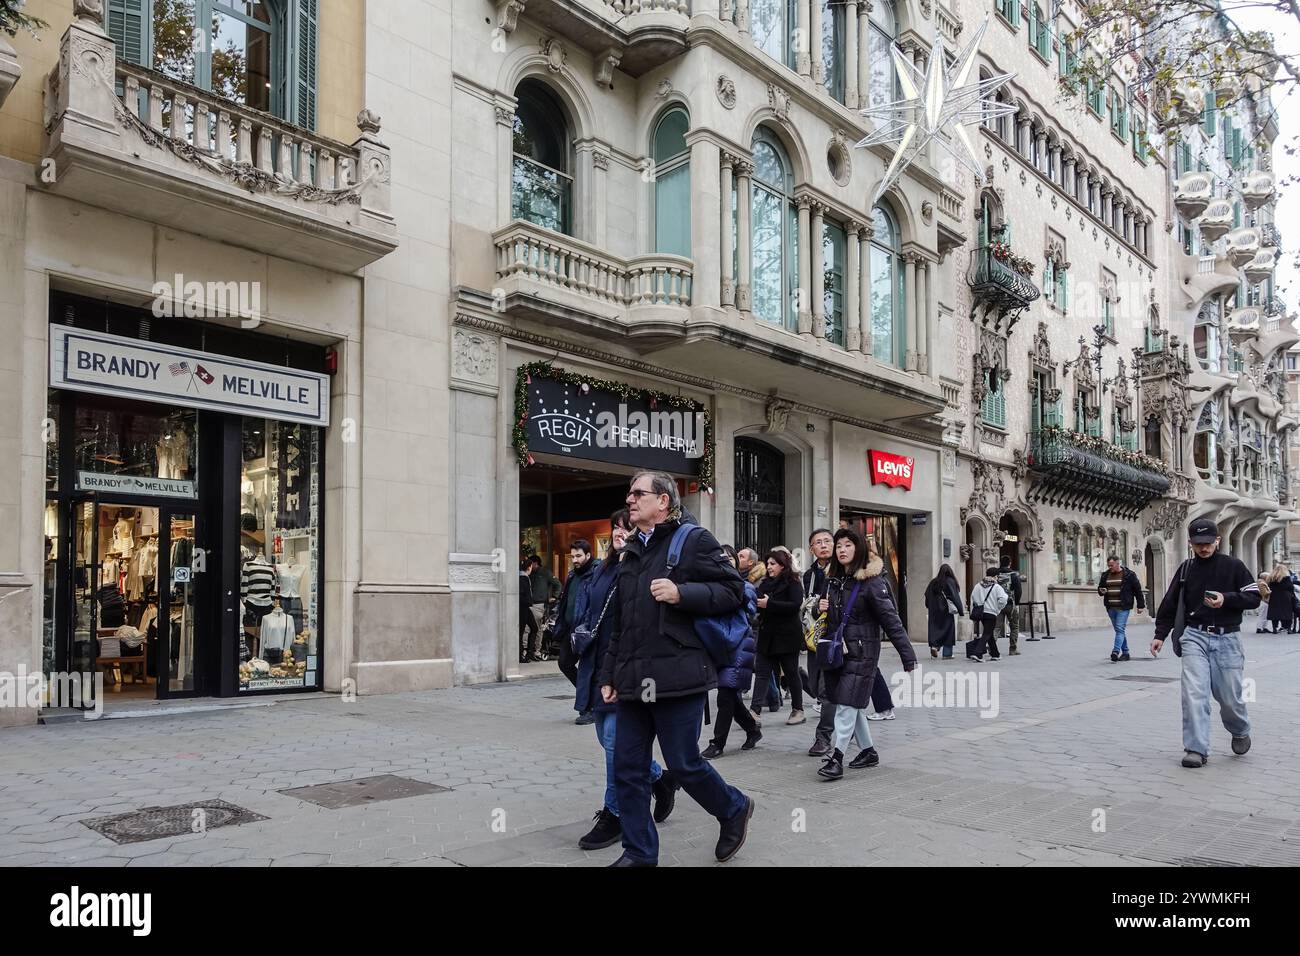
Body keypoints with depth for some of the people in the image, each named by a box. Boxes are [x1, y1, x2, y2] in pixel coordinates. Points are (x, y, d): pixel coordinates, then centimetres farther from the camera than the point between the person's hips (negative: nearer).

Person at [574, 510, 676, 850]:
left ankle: (615, 815, 10)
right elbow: (583, 609, 20)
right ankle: (660, 778, 35)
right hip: (598, 665, 8)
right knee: (607, 737, 15)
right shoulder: (601, 569, 14)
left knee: (615, 738, -6)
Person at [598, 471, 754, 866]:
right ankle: (639, 852, 21)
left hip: (677, 677, -7)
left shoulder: (694, 540, -2)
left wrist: (682, 592, -20)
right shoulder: (631, 553, 19)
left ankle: (734, 810, 28)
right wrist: (608, 674, 20)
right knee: (627, 768, 7)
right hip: (634, 681, 7)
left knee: (684, 763, 0)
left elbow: (733, 590, -8)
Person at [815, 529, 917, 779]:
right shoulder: (835, 580, 10)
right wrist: (823, 608, -1)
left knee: (847, 704, -9)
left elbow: (891, 619, -16)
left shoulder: (871, 582, -12)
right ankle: (868, 751, 27)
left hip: (862, 651, -7)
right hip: (838, 650, 7)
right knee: (854, 705, 14)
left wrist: (908, 656, -18)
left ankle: (836, 758, -8)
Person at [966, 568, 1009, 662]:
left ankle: (995, 654, 30)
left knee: (989, 634, 20)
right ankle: (977, 654, -18)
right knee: (987, 634, -3)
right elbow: (1003, 600, -17)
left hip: (980, 613, 6)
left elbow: (972, 600, 6)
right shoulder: (996, 587, -6)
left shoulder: (977, 586, 8)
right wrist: (998, 609, -2)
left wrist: (973, 613, 11)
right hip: (991, 613, -6)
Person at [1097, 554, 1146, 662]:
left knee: (1120, 629, -14)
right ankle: (1125, 652, 19)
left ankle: (1115, 652, -23)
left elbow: (1137, 590, 0)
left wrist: (1141, 605, 0)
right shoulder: (1105, 575, 11)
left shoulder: (1129, 574, -3)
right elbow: (1100, 587, 22)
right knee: (1119, 630, 12)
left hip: (1123, 607, -6)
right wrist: (1101, 591, -3)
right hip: (1110, 608, 6)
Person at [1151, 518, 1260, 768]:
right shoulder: (1185, 569, 10)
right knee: (1194, 694, -11)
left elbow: (1254, 597, 1)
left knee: (1229, 696, 5)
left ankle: (1240, 732, 36)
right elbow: (1170, 603, 15)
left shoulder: (1233, 566, 3)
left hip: (1226, 639, -1)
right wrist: (1160, 634, 11)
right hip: (1195, 637, 1)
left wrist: (1226, 599, -16)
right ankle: (1196, 749, -9)